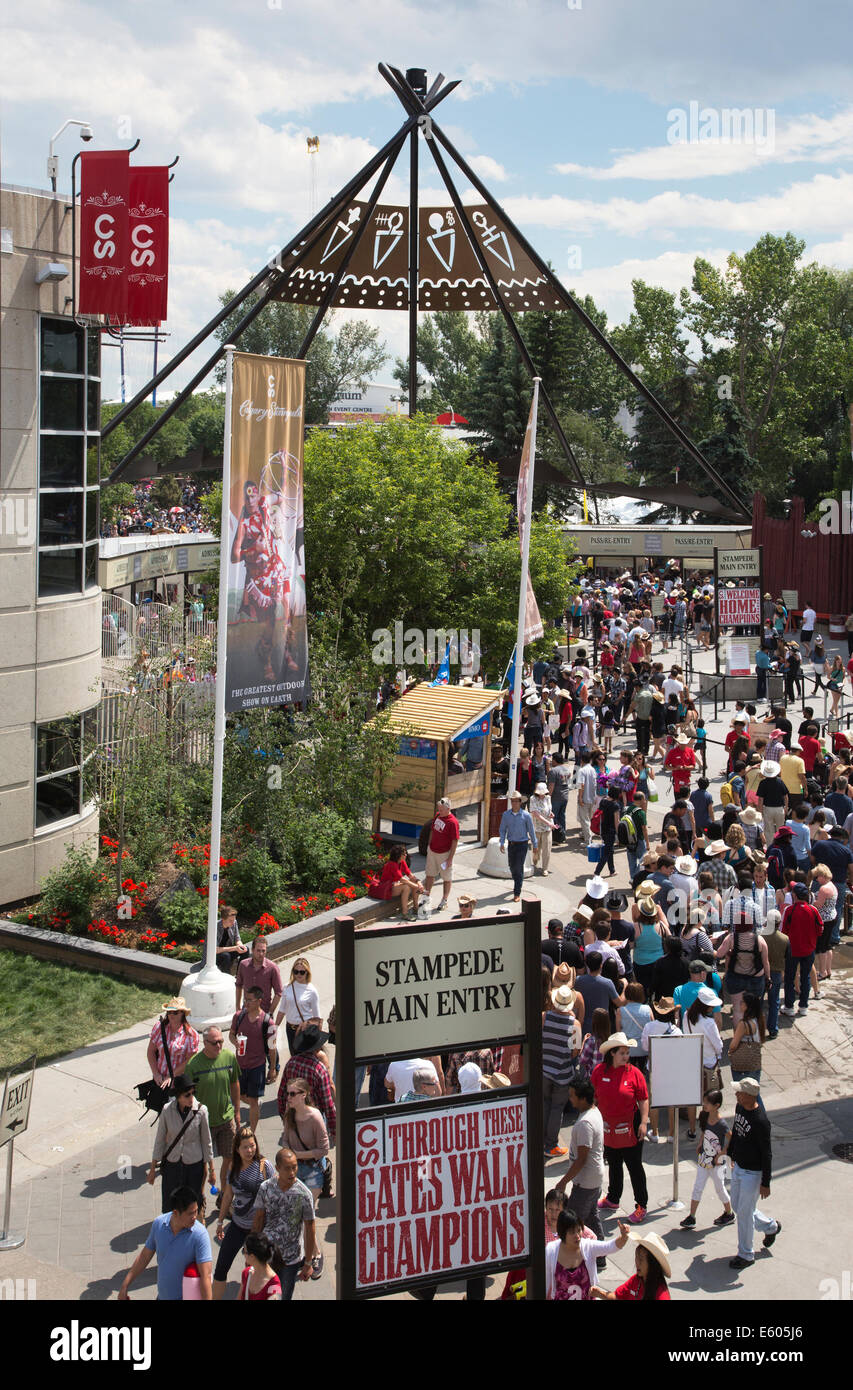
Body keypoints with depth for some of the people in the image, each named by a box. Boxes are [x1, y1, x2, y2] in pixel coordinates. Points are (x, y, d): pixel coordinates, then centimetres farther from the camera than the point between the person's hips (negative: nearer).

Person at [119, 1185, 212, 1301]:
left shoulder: (200, 1234, -24)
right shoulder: (158, 1223, -10)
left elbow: (205, 1276, -28)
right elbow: (144, 1256, 4)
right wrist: (124, 1287, 6)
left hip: (186, 1296, -4)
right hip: (162, 1295, 4)